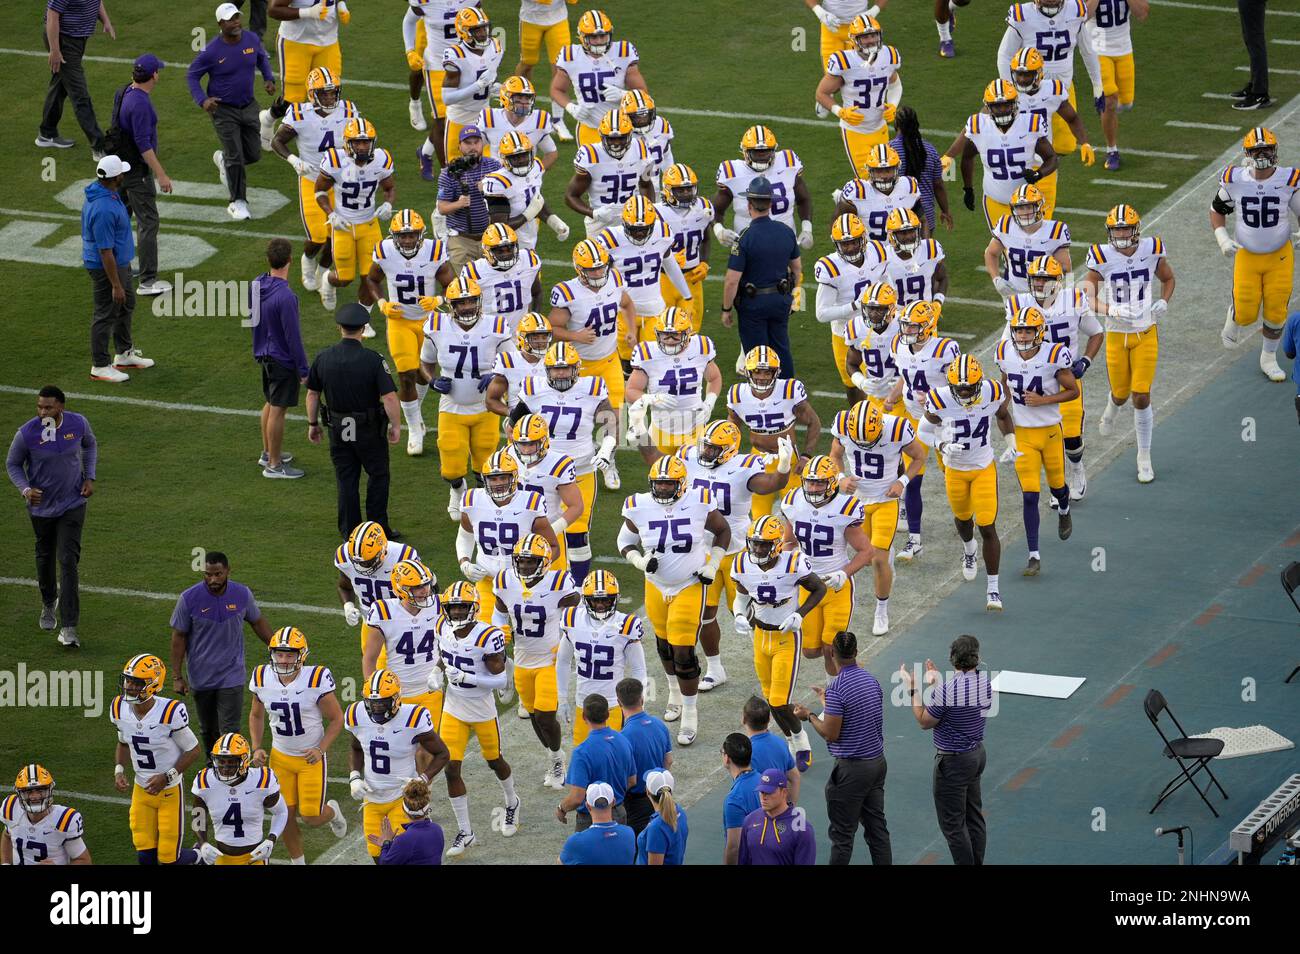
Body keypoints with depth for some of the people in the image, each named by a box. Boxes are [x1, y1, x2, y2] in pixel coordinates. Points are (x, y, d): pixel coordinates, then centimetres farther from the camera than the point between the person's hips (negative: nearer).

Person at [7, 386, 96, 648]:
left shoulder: (78, 424, -14)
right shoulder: (26, 434, -20)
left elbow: (90, 445, 10)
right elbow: (12, 464, -4)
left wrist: (89, 477, -1)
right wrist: (25, 489, -21)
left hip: (72, 504, 0)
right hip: (41, 506, 0)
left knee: (68, 561, -9)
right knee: (45, 557, 18)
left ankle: (68, 627, -10)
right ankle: (49, 603, 47)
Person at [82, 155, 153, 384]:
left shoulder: (104, 191, -3)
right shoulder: (104, 209, -34)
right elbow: (105, 251, -29)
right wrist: (115, 285, -23)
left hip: (121, 261, 10)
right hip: (105, 267, -10)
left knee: (126, 305, 24)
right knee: (106, 315, 4)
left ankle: (124, 354, 41)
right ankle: (99, 367, 18)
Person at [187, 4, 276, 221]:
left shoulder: (251, 40, -7)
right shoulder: (212, 51, -21)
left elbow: (262, 58, 16)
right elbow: (192, 75, -9)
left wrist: (268, 78, 0)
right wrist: (202, 100, -22)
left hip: (248, 106, 5)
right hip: (223, 110, -5)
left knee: (253, 154, 10)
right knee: (235, 157, -4)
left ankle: (223, 159, 41)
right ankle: (238, 202, 12)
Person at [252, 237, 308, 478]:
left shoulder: (257, 285, -4)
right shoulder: (285, 297, -29)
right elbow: (293, 337, -24)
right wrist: (304, 370, -14)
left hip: (265, 354, 8)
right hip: (283, 359, -8)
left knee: (271, 404, 23)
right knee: (278, 410, 2)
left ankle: (268, 452, 37)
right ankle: (274, 465, 12)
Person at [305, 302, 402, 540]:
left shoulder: (323, 358, -5)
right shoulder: (373, 360, -17)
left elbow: (312, 394, 5)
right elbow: (389, 397, -19)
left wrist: (313, 424, 18)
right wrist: (396, 426, -5)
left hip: (338, 431, 3)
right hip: (369, 431, -3)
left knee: (346, 480, 11)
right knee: (378, 475, 14)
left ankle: (350, 531, 13)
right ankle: (378, 527, 14)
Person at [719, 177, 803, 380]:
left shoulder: (745, 238, -21)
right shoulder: (786, 232, -5)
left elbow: (732, 280, -20)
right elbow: (797, 268, 9)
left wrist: (726, 309, -8)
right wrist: (791, 295, 24)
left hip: (753, 303, -5)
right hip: (781, 300, 5)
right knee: (781, 348, 18)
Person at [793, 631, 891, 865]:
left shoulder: (837, 688, -20)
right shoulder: (872, 680, 4)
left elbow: (831, 733, -18)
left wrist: (809, 716, -1)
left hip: (852, 768, -7)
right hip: (877, 761, 7)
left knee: (842, 832, 2)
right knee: (876, 825, 13)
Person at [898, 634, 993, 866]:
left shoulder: (945, 691, -28)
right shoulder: (985, 686, -5)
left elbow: (924, 722, -13)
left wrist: (913, 689, -7)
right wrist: (934, 683, 15)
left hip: (953, 761, -8)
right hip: (977, 753, 8)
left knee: (952, 823, 3)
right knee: (974, 816, 19)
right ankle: (977, 863, 28)